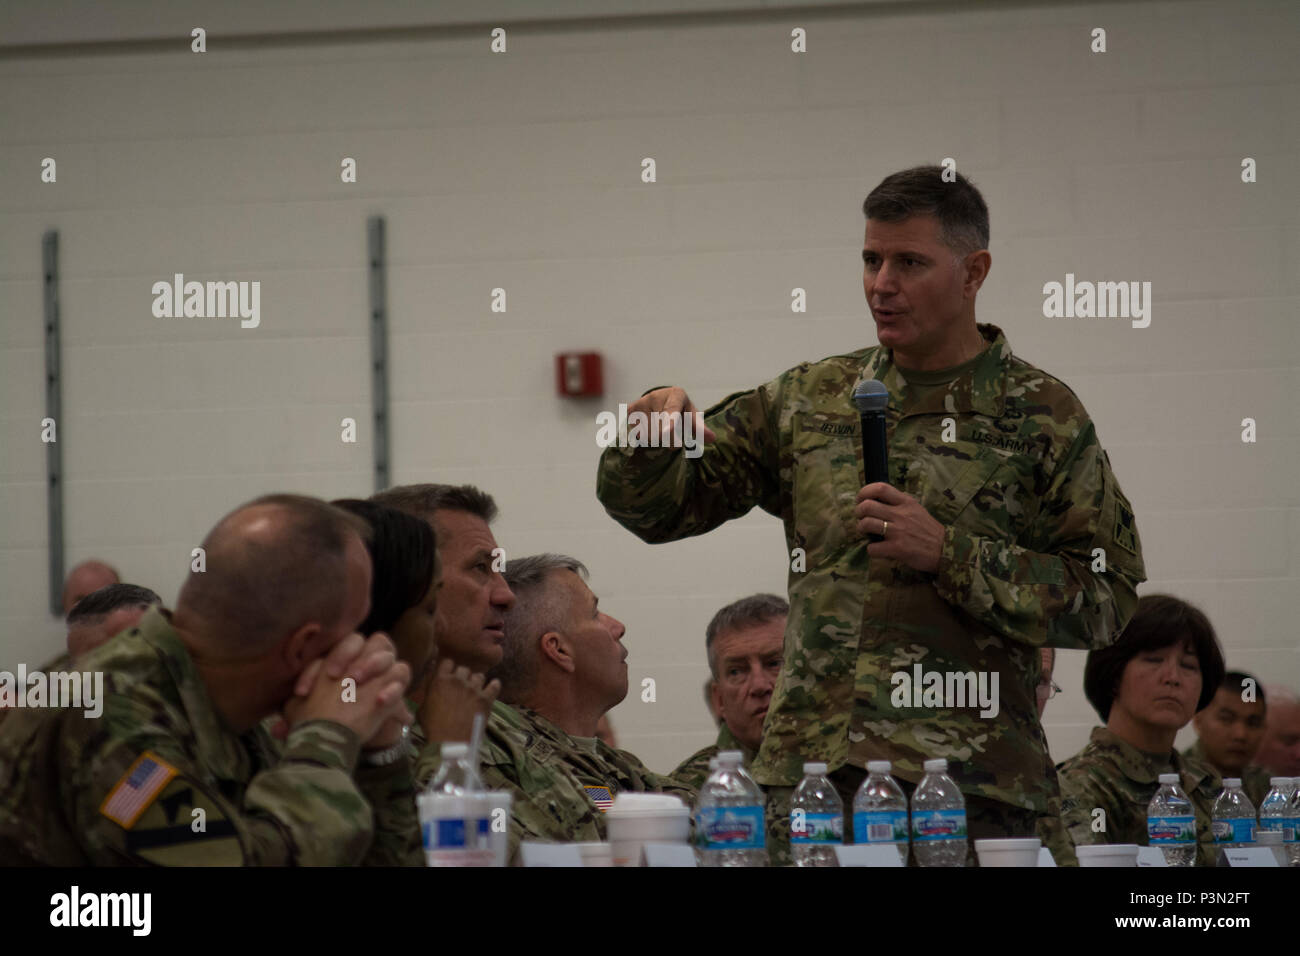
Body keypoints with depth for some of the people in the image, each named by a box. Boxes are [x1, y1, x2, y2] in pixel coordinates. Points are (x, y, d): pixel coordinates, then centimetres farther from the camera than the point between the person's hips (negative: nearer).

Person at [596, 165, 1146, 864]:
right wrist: (650, 439, -6)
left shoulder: (1039, 415, 4)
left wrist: (948, 552, -11)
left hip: (969, 782, -3)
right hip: (809, 765, 3)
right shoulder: (809, 399, 14)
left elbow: (1107, 598, -2)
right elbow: (664, 504, 17)